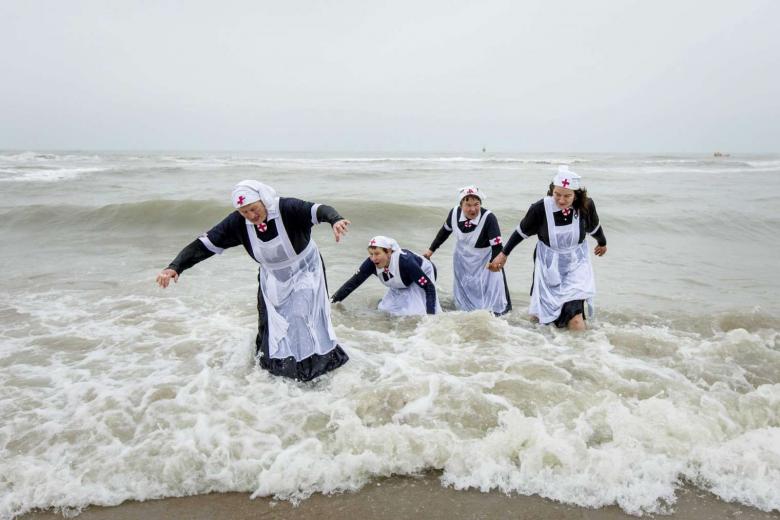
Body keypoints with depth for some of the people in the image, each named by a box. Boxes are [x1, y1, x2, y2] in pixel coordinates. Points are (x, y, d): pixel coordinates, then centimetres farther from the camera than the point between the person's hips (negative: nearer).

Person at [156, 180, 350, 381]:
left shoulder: (287, 208, -31)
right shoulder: (238, 222, -19)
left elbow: (318, 210, -47)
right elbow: (206, 243, -20)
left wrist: (335, 220, -71)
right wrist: (174, 267, -32)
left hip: (305, 272, -4)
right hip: (273, 278, 4)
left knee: (303, 319, -12)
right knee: (270, 326, 7)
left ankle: (317, 364, 7)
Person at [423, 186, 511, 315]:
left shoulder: (489, 218, -31)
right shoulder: (454, 213, -18)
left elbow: (497, 245, -26)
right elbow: (444, 232, 2)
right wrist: (431, 250, 9)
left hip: (484, 261, -4)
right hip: (463, 260, 4)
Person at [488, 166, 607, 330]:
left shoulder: (586, 206, -19)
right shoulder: (540, 208, -24)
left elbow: (594, 227, 5)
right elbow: (522, 231, -5)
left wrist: (602, 243, 25)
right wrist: (504, 253, 4)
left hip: (575, 265, 0)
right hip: (548, 265, 0)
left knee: (575, 317, -16)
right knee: (538, 316, 15)